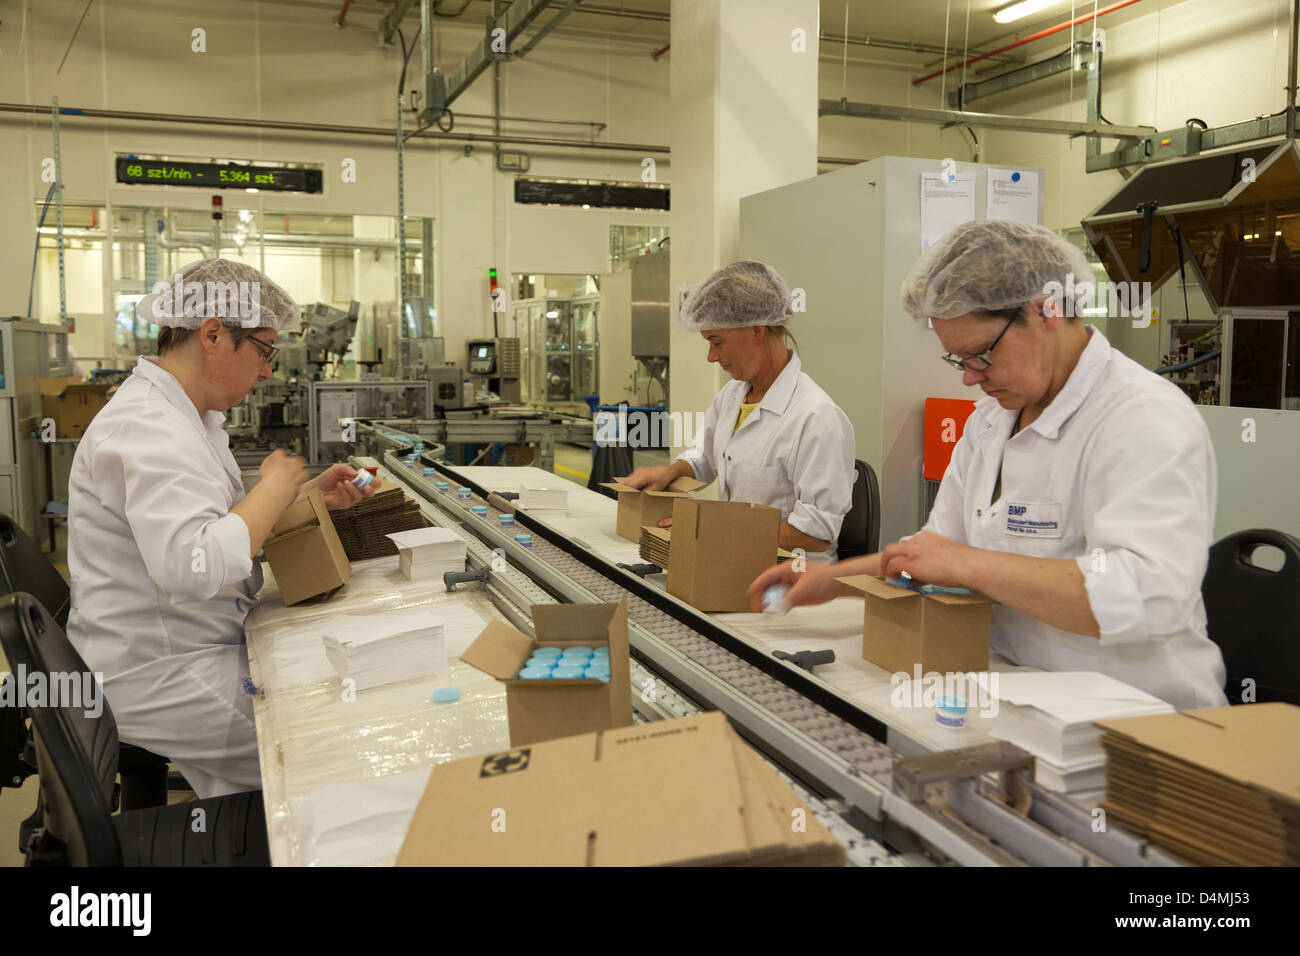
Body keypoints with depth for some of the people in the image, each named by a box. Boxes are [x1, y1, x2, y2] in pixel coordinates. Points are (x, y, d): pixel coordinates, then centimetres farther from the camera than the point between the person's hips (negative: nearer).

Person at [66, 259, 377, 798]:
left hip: (196, 648, 10)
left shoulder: (189, 414, 11)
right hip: (161, 681, -10)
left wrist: (312, 494, 4)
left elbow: (228, 518, 19)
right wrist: (274, 487, -22)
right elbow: (193, 568, -36)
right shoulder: (148, 428, -23)